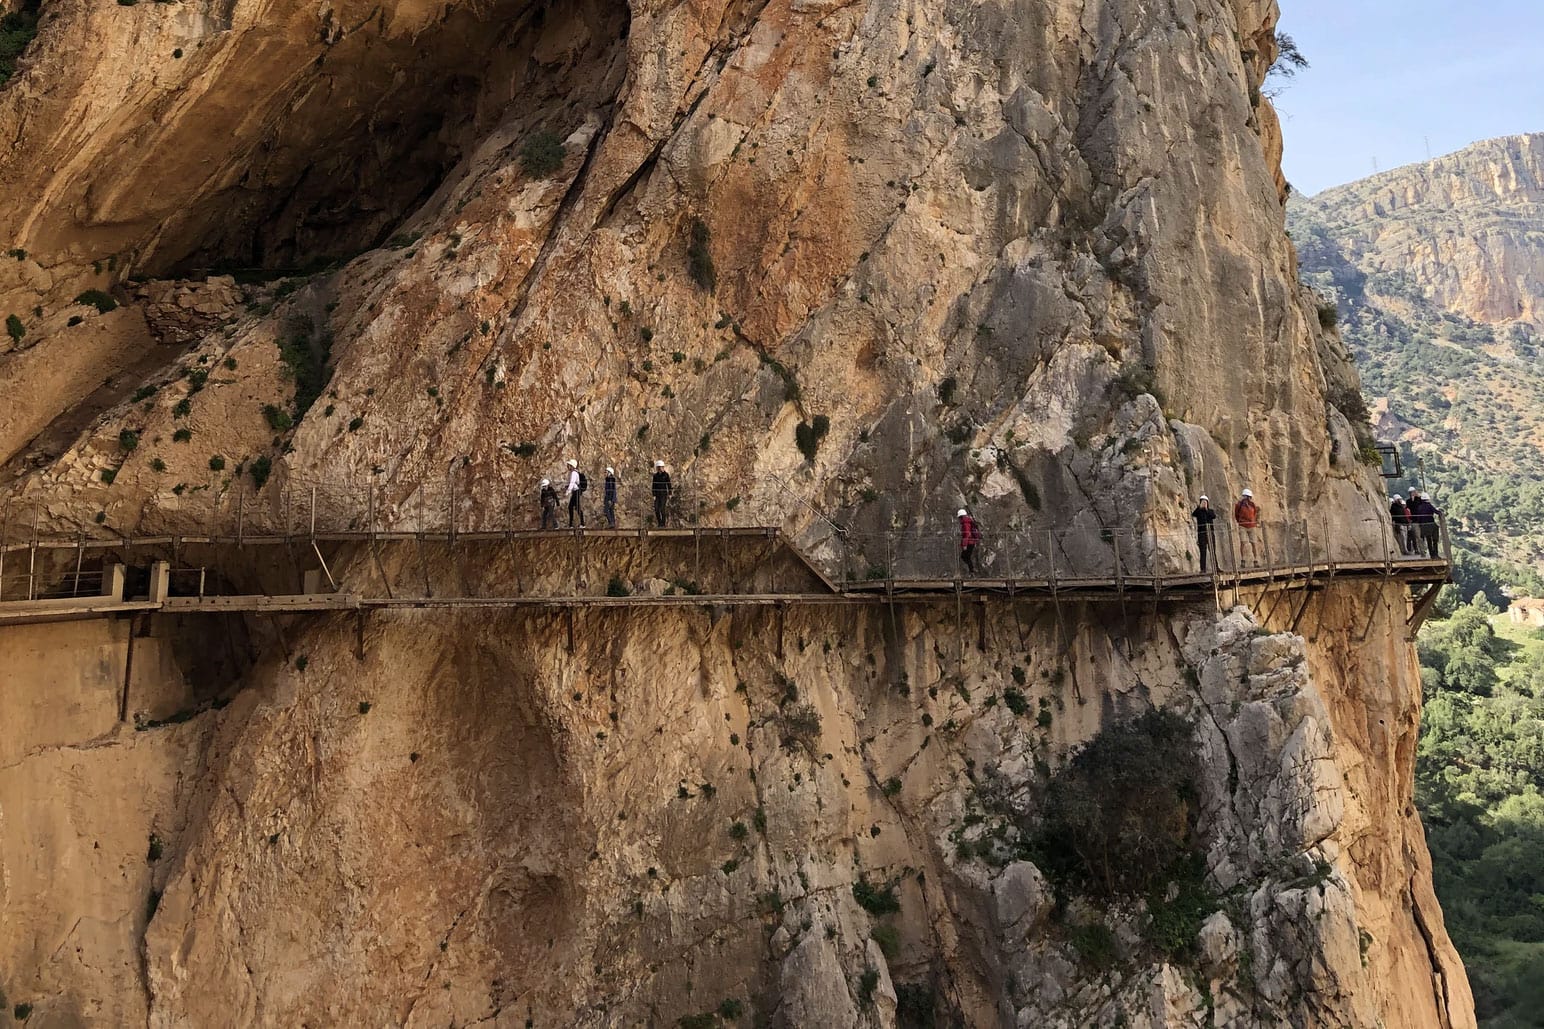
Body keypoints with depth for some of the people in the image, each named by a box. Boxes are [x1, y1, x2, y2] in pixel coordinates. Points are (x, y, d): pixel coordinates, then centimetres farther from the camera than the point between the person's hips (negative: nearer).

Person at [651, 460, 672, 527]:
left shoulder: (666, 475, -3)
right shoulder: (655, 475, 7)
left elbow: (669, 485, -3)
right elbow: (654, 486, 6)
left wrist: (669, 494, -7)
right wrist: (654, 495, -1)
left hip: (664, 494, -4)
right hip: (657, 494, 4)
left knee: (662, 509, -10)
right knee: (656, 510, -1)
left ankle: (663, 524, -3)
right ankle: (659, 523, 15)